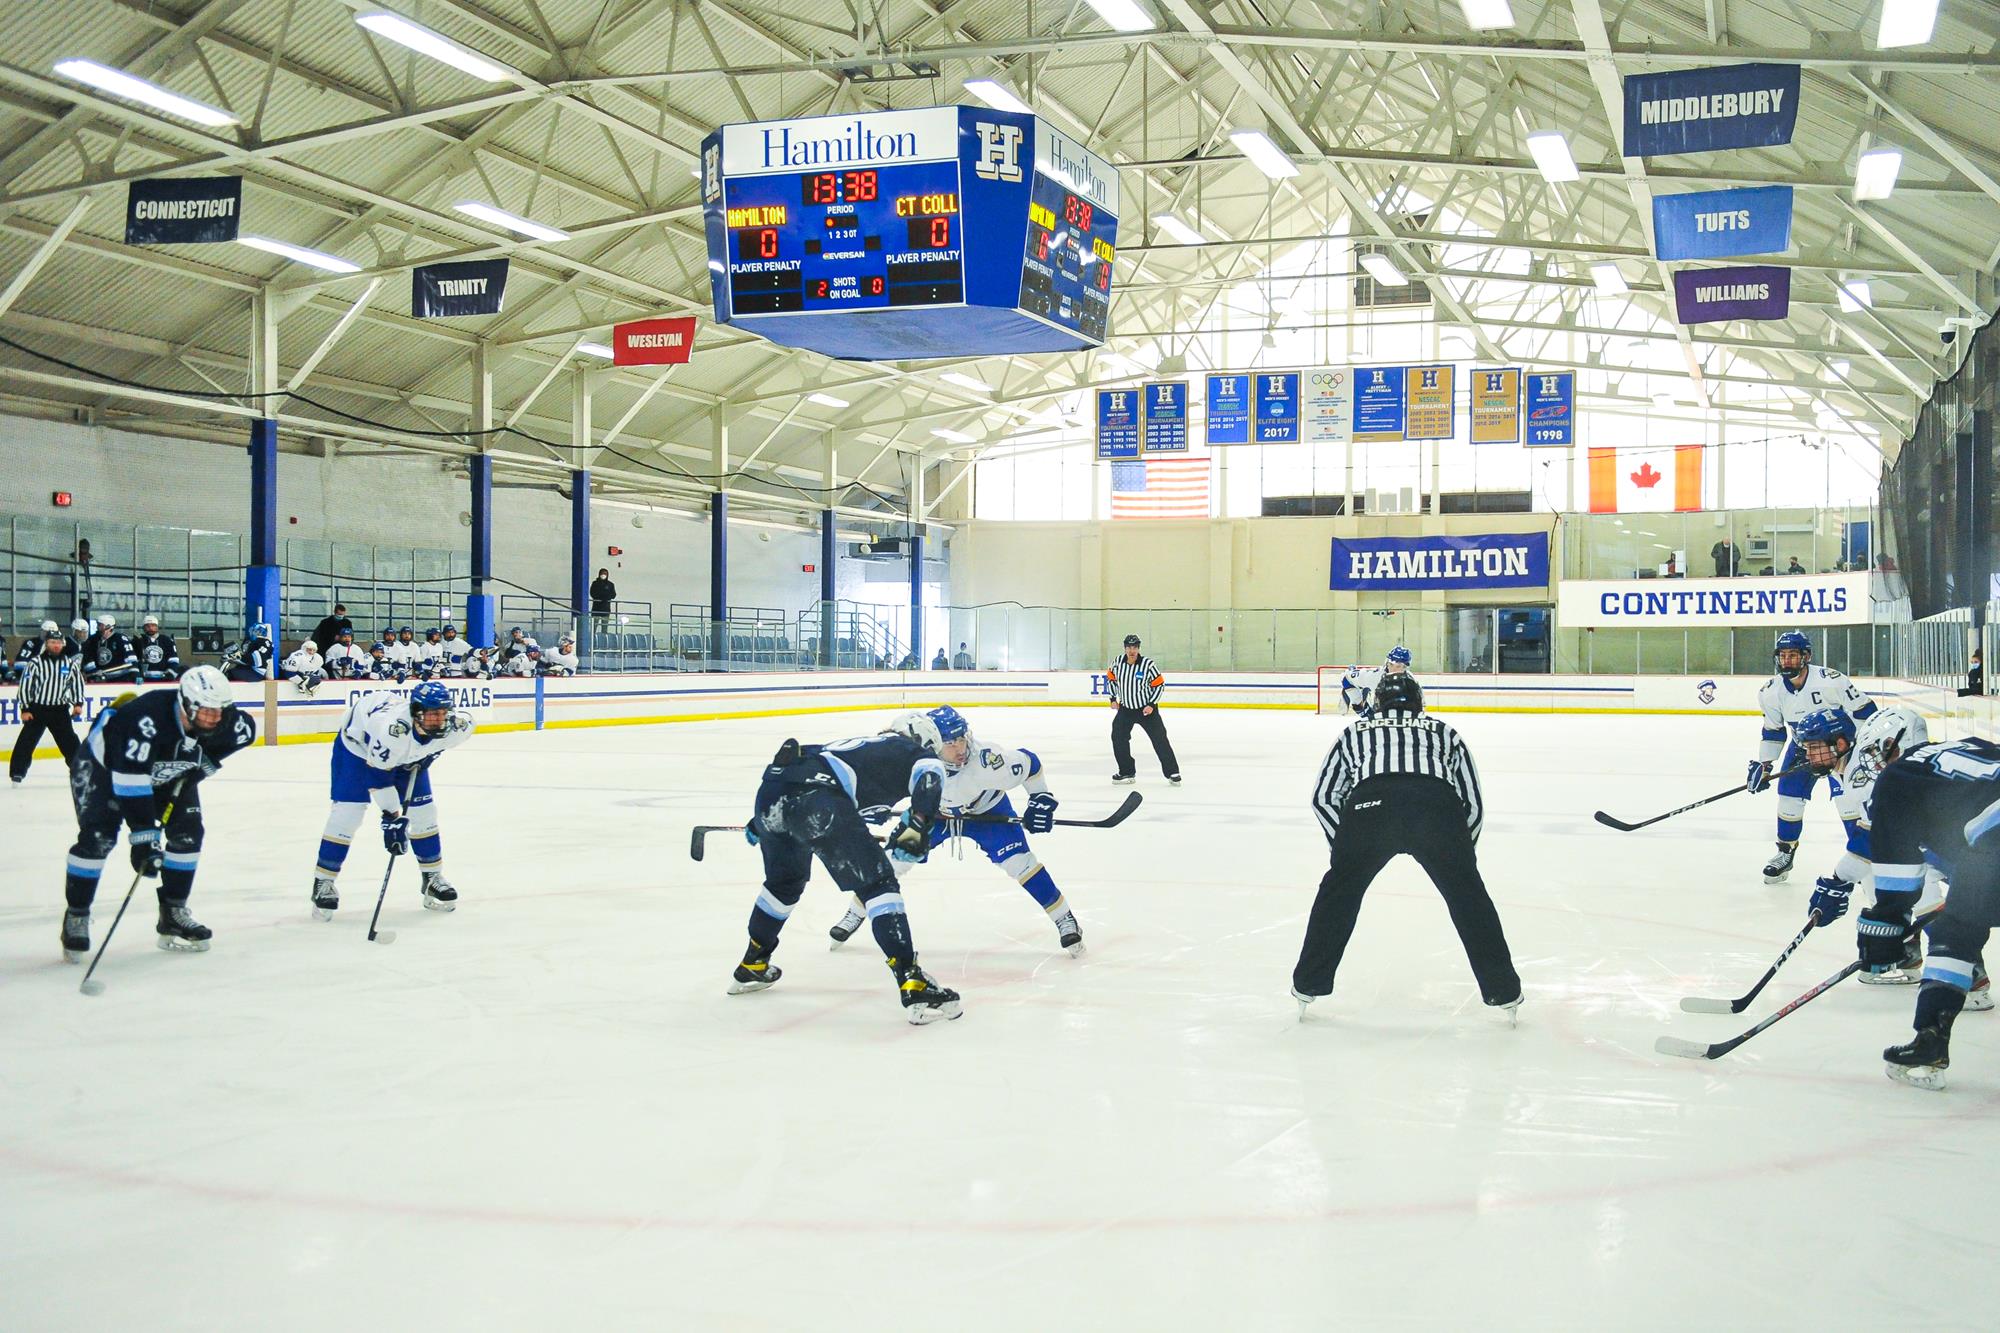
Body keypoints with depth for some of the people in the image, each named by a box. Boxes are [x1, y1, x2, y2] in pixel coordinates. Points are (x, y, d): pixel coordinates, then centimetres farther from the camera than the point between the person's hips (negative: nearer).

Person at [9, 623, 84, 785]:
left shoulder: (70, 662, 1)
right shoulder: (36, 662, -8)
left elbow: (77, 681, 10)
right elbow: (25, 684, -7)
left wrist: (78, 703, 2)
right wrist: (25, 709, -9)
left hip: (60, 709, 2)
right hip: (37, 708, -2)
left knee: (69, 741, 4)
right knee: (26, 741, -4)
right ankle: (17, 771, 1)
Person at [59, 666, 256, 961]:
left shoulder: (220, 720, -24)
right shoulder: (147, 719, -43)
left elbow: (246, 730, 0)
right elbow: (130, 782, -44)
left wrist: (207, 760, -9)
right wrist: (144, 838, -45)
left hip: (164, 773, 6)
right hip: (103, 763, -6)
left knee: (188, 831, -5)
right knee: (98, 837, -19)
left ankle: (173, 914, 8)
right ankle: (76, 917, -4)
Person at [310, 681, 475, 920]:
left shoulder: (457, 726, -30)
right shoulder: (394, 729, -45)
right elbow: (377, 774, -34)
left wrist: (427, 755, -1)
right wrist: (391, 816, -31)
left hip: (406, 754, 5)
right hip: (358, 741, -5)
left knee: (423, 809, 2)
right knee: (348, 810, -13)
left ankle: (433, 877, 19)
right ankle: (324, 883, -1)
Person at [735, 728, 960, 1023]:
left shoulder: (864, 745, 40)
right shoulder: (923, 756, 21)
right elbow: (930, 773, -5)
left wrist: (761, 820, 46)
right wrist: (917, 830, -8)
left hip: (770, 790, 8)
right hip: (816, 799, -7)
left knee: (785, 881, 32)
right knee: (878, 884, -1)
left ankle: (751, 967, 47)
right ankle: (913, 988, -10)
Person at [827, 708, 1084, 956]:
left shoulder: (986, 761, -41)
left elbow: (1029, 762, -24)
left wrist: (1041, 799, -18)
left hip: (987, 809, -2)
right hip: (933, 811, 2)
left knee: (1019, 861, -17)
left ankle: (1065, 920, -1)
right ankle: (856, 914, 21)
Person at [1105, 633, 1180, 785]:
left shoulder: (1148, 664, -19)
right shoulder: (1118, 662, -8)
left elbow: (1159, 684, -11)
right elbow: (1111, 678, 11)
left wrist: (1152, 705, -16)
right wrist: (1113, 698, 5)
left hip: (1147, 708, -4)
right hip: (1125, 708, 4)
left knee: (1159, 739, -4)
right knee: (1118, 737, -2)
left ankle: (1172, 772, 5)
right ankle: (1127, 772, 11)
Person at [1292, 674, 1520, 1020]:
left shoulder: (1355, 732, 35)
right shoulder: (1444, 732, 35)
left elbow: (1323, 797, 29)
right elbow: (1473, 801, 30)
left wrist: (1342, 846, 39)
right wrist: (1464, 853, 41)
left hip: (1369, 802, 0)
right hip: (1438, 806, 0)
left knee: (1339, 891, 21)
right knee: (1469, 896, 18)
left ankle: (1308, 985, 24)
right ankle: (1504, 992, 20)